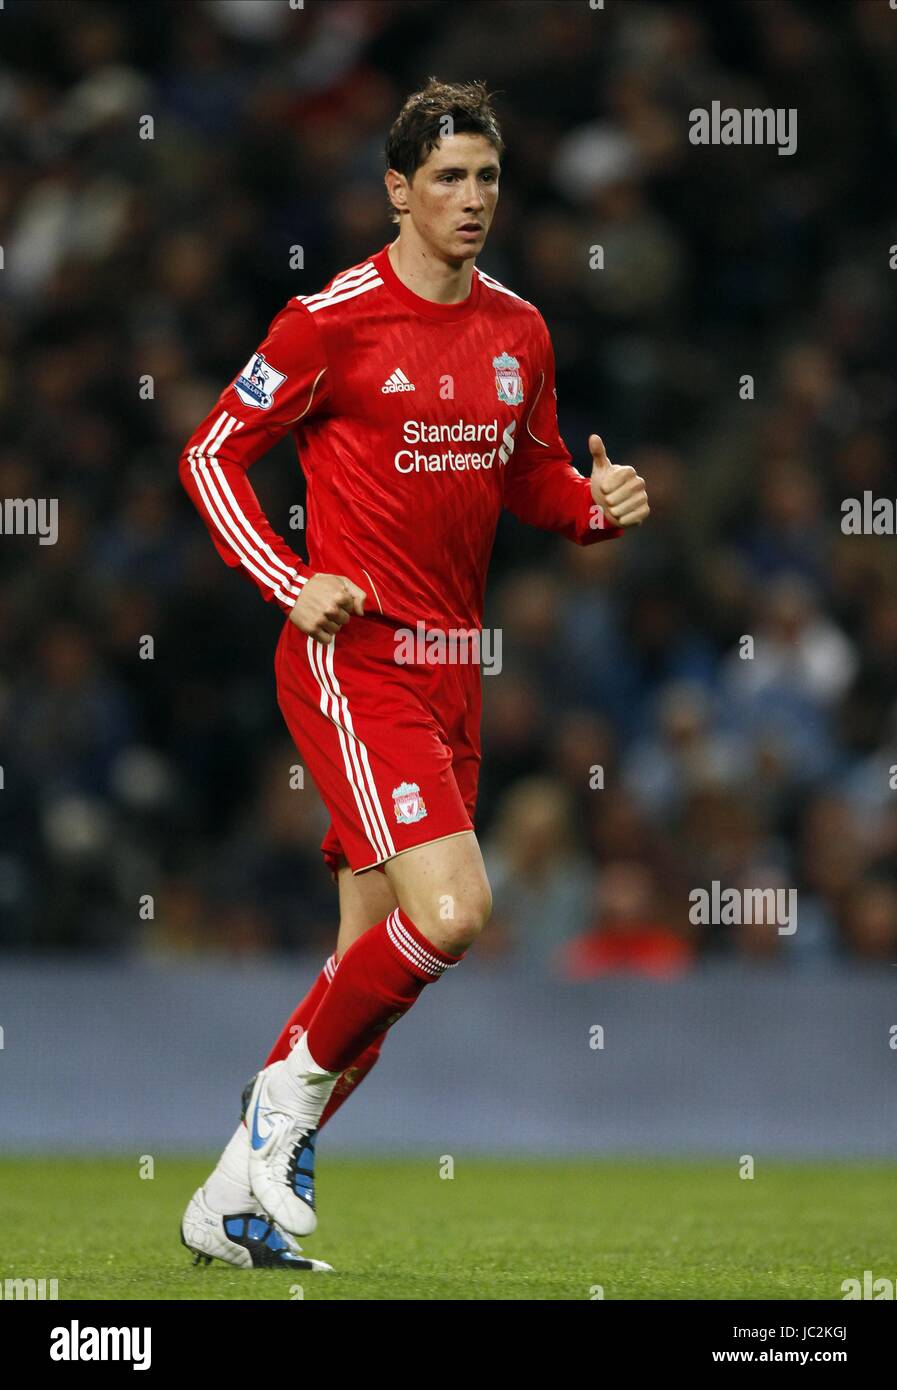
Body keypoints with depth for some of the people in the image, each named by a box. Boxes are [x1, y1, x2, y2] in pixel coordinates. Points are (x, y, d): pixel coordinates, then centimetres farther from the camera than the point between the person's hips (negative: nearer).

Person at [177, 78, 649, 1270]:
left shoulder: (518, 330, 10)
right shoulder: (334, 319, -8)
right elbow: (212, 453, -2)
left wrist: (595, 504, 0)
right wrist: (289, 584, -13)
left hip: (452, 668, 7)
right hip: (355, 659, -7)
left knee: (375, 963, 7)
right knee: (450, 910, -23)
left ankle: (238, 1203, 18)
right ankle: (294, 1087, 1)